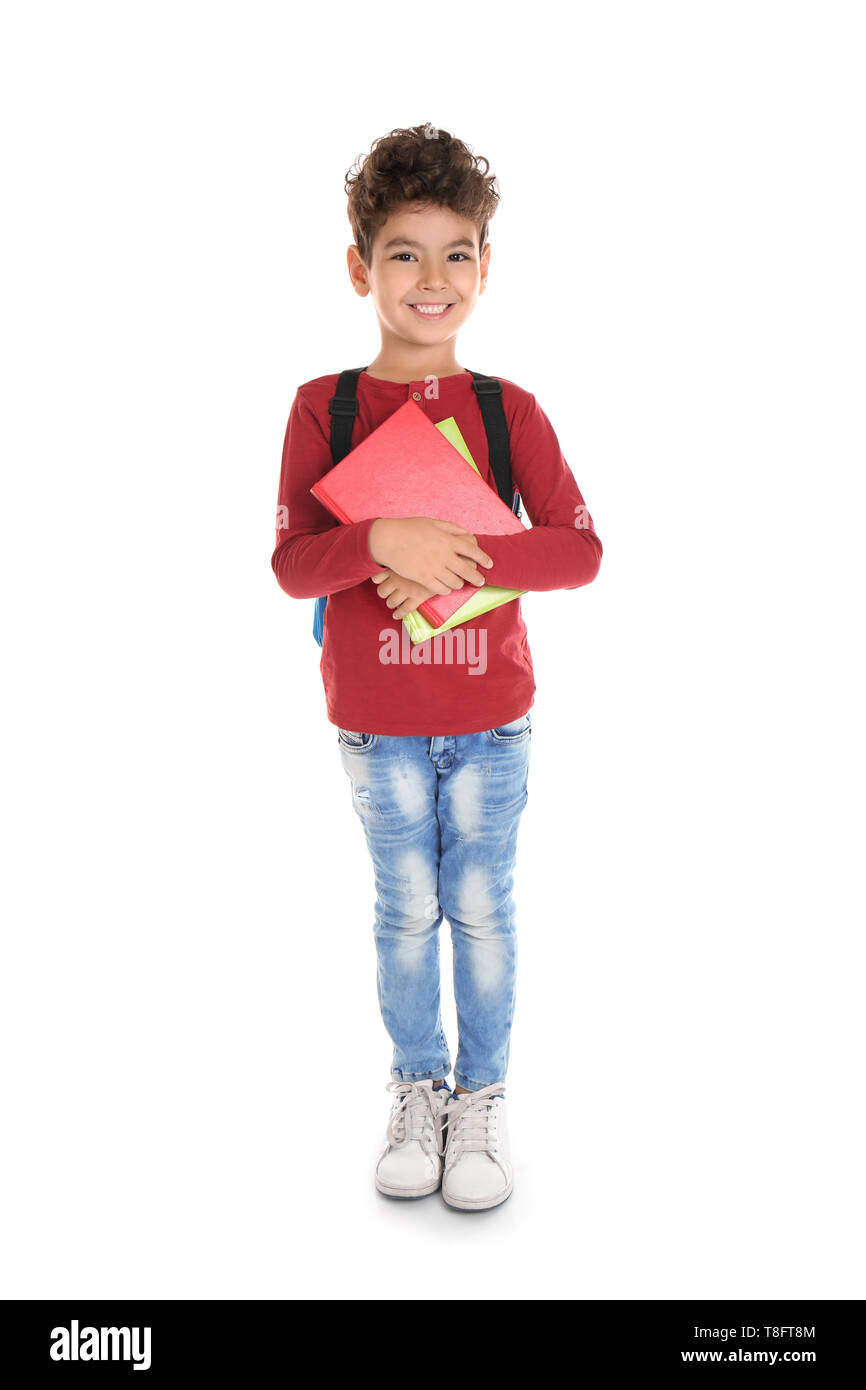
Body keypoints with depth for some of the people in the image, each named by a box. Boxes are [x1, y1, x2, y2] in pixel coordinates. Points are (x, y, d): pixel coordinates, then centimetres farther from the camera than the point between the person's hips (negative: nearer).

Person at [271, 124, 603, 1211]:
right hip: (373, 719, 0)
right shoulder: (322, 408, -4)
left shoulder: (510, 410, -2)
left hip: (490, 716, 1)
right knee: (408, 908, 11)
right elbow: (291, 563, -9)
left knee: (482, 908, 10)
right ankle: (416, 1089, 32)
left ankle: (481, 1098, 29)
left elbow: (579, 551, -8)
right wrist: (381, 542, -27)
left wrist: (462, 559, -21)